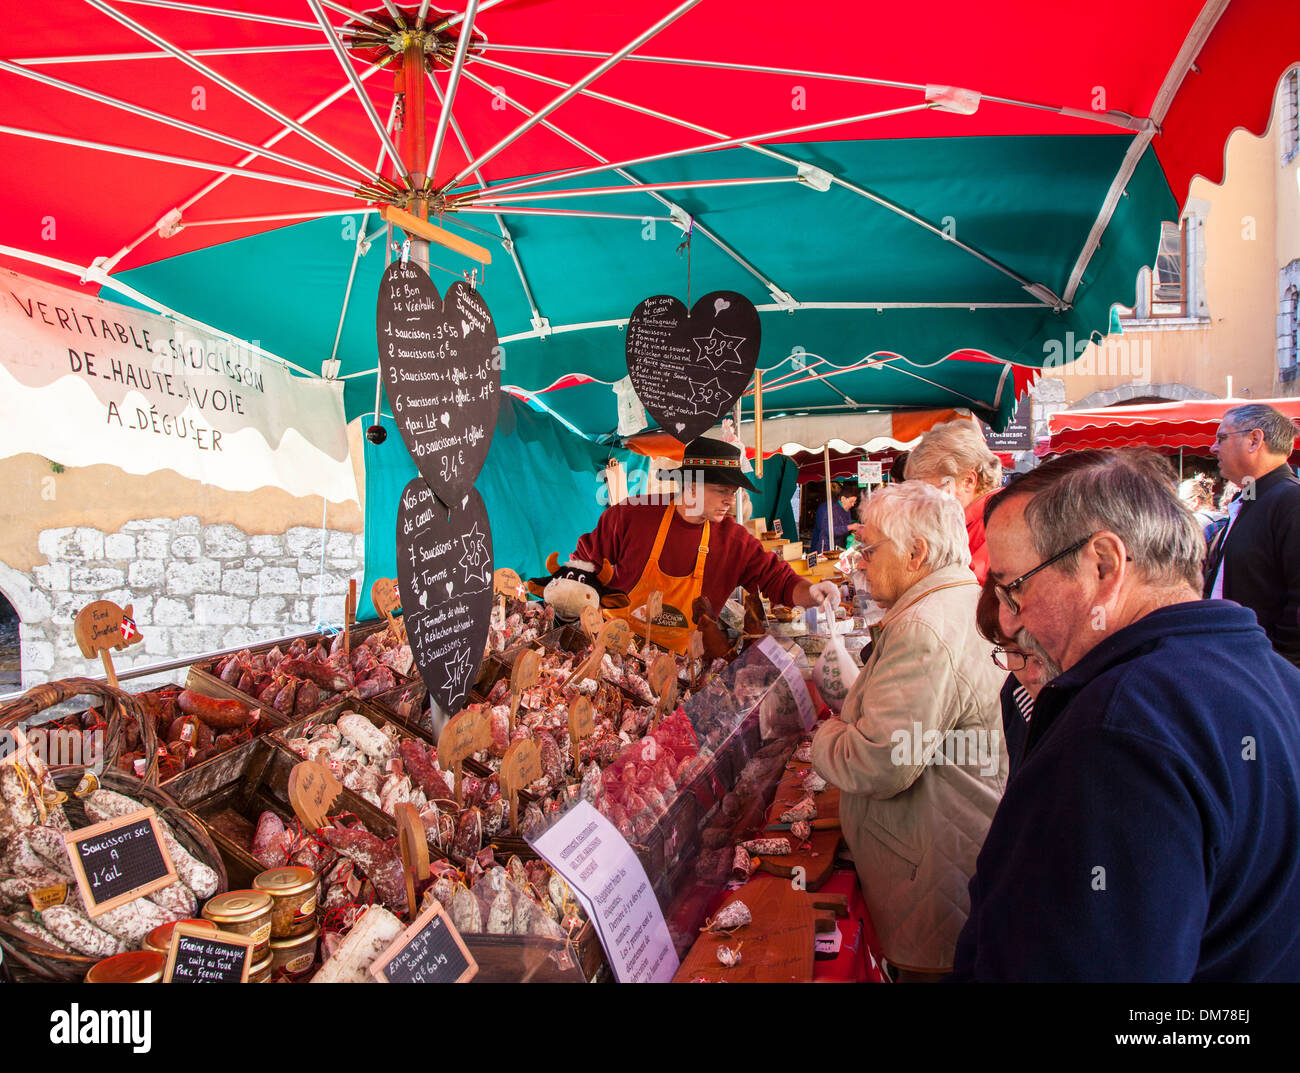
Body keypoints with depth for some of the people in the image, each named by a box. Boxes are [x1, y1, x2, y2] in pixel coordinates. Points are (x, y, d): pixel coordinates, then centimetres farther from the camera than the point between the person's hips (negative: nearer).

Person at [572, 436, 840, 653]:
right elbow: (584, 562, 1)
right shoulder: (631, 516, -11)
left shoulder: (736, 541, -3)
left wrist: (811, 592, -24)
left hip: (680, 658, 3)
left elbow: (780, 581, -4)